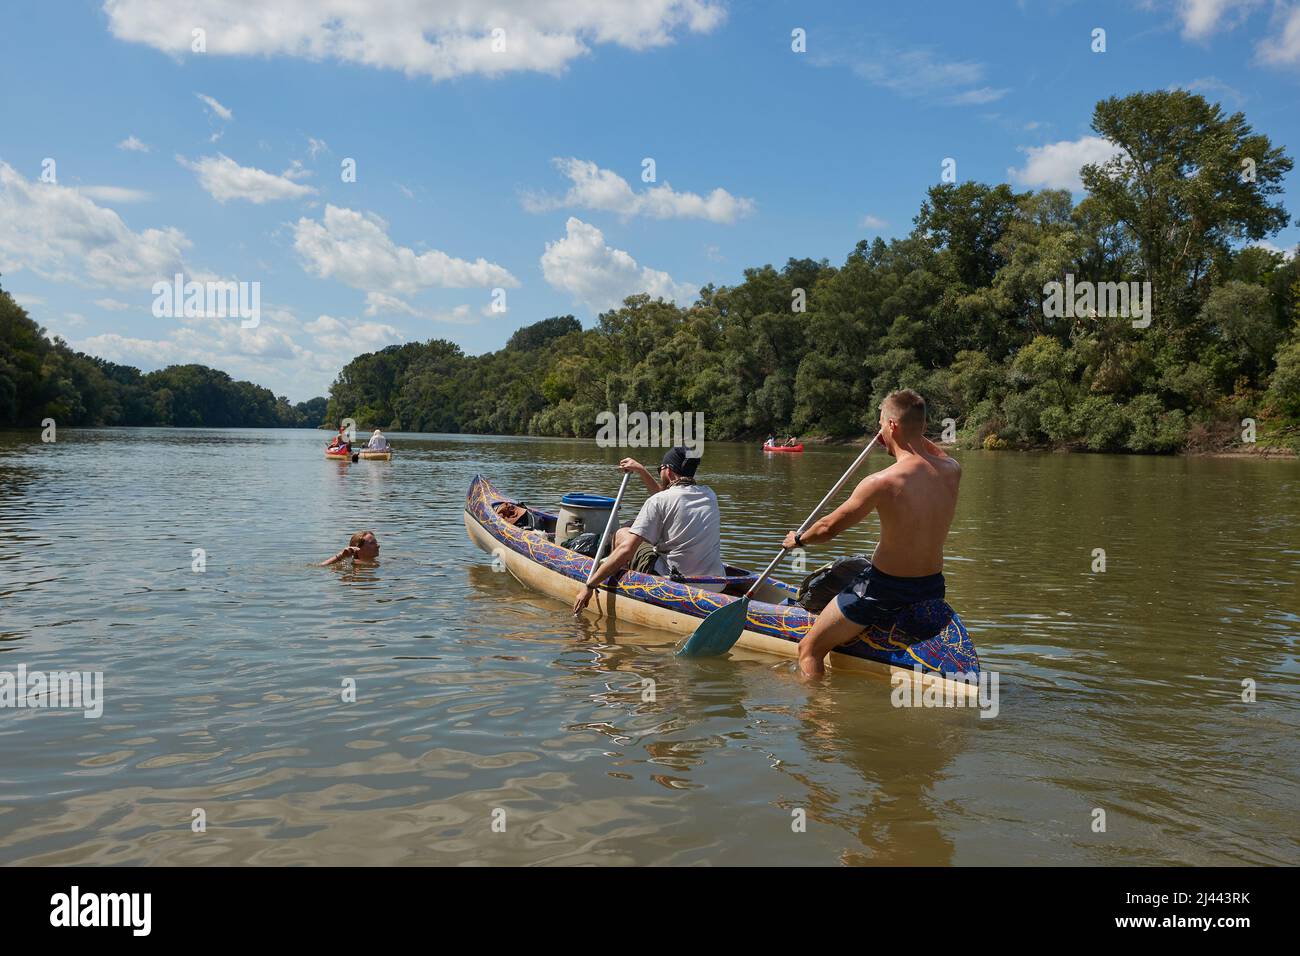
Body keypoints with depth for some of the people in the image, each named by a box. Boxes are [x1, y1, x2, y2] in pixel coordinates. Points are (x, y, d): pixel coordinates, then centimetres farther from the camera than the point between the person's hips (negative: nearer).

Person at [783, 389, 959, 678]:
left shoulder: (881, 483, -24)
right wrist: (915, 436, 19)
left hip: (886, 592, -7)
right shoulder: (951, 472, -6)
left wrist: (797, 540, 8)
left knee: (809, 650, 8)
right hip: (932, 590, 7)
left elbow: (828, 528, -11)